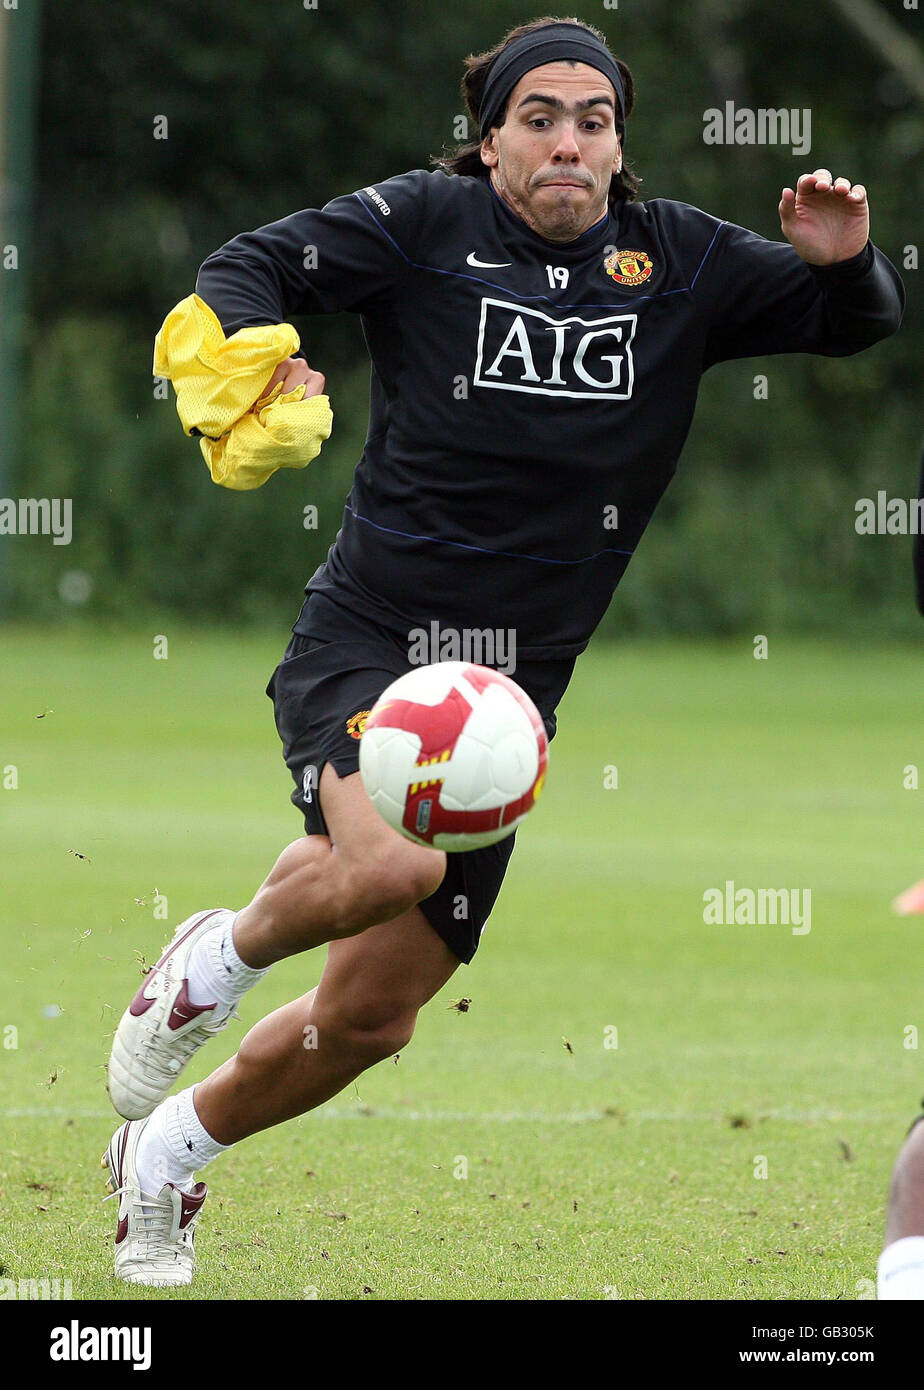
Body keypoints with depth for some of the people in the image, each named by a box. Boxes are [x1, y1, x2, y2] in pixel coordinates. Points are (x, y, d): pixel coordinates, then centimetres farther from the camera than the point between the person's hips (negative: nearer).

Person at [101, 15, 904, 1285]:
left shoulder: (677, 261, 4)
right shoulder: (427, 223, -5)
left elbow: (856, 323, 10)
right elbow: (247, 271, -7)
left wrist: (845, 261, -13)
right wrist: (258, 363, -29)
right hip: (366, 642, -4)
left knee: (373, 1015, 7)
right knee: (392, 863, -36)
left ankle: (164, 1155, 33)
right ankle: (219, 957, -3)